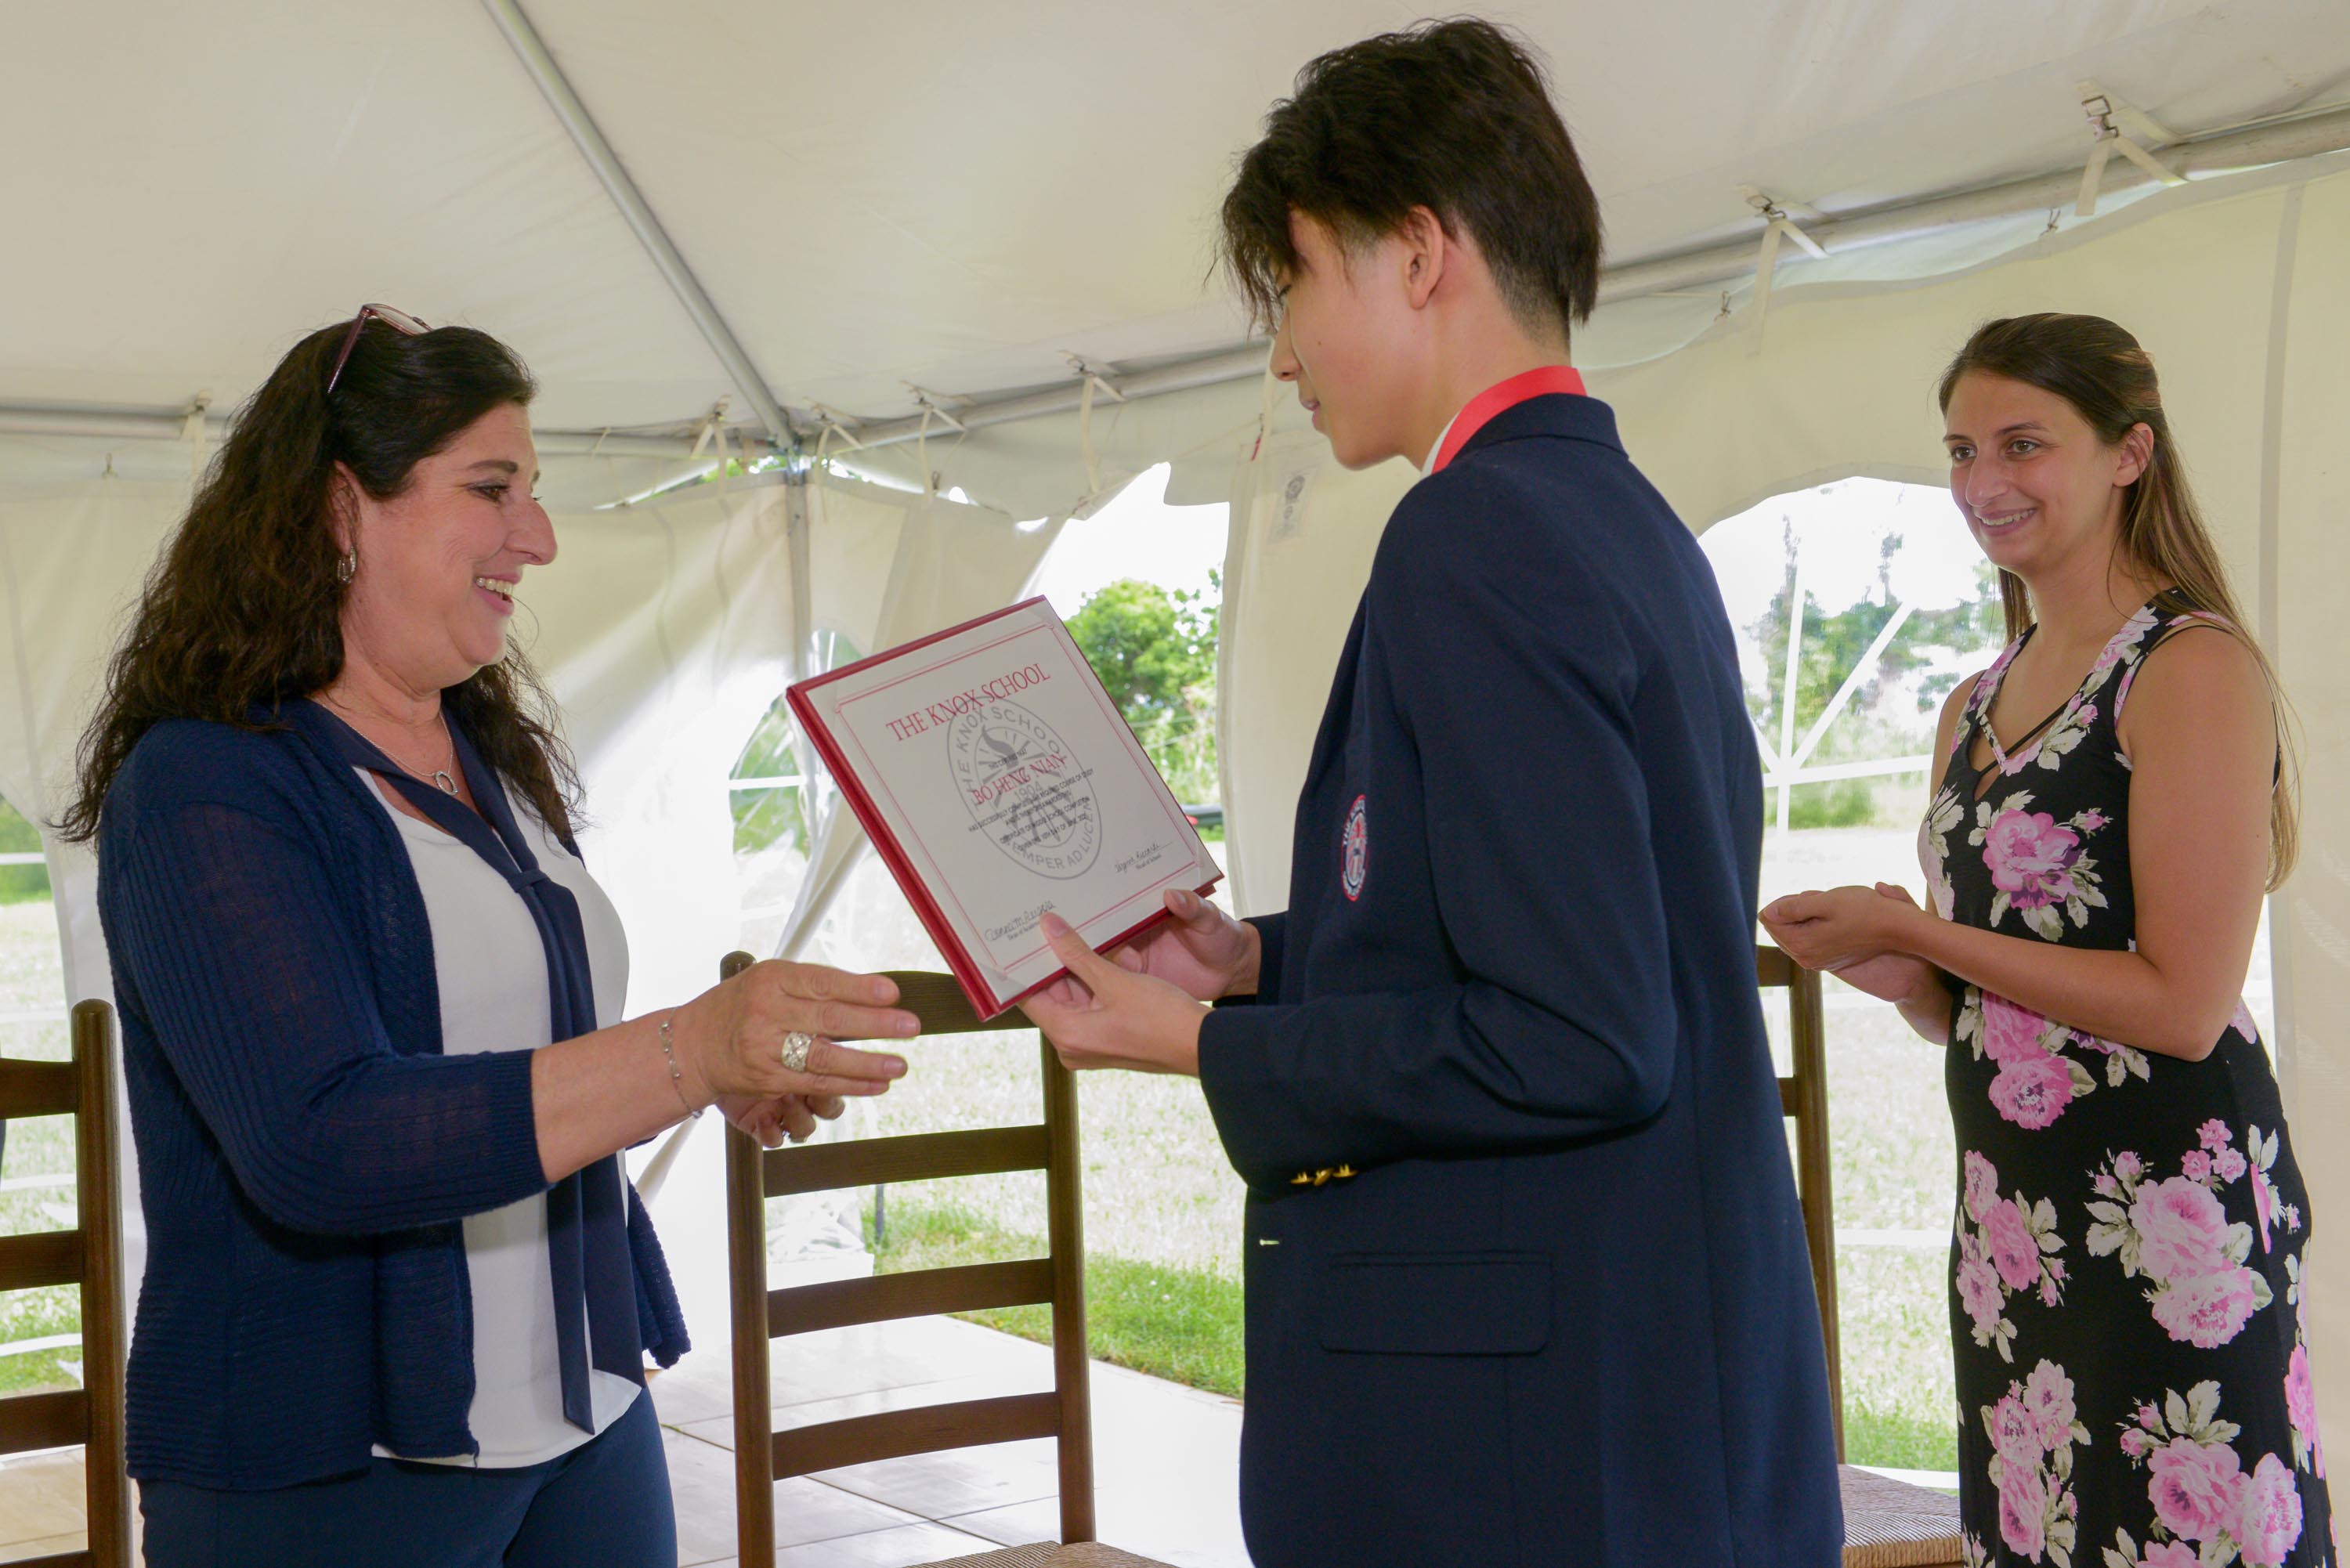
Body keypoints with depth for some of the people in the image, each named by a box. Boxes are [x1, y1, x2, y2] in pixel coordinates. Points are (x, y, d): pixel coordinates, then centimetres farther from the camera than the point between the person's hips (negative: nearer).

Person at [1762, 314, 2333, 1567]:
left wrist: (1918, 933, -13)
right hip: (2008, 1217, 7)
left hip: (2171, 1215, -7)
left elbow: (2183, 1004, -17)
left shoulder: (2193, 668, -10)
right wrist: (1879, 962, -2)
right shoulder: (1973, 708, 14)